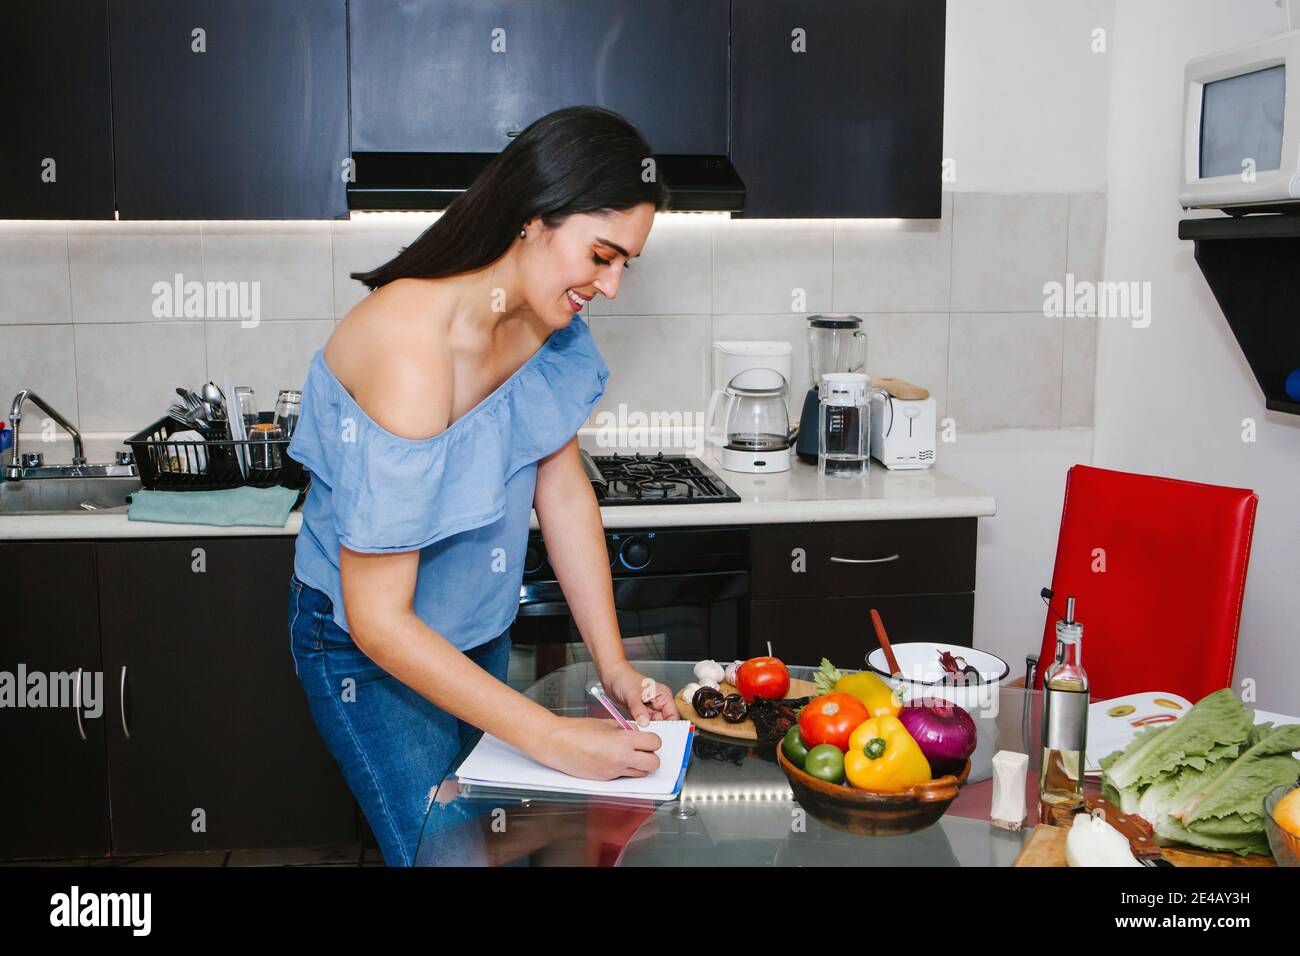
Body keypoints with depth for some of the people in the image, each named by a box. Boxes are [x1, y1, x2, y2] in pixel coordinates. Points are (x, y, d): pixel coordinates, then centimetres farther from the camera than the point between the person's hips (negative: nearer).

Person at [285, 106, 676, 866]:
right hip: (373, 652, -7)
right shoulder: (412, 354, -35)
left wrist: (614, 665, -9)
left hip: (478, 628, 7)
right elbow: (378, 619, -32)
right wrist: (551, 738, -31)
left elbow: (565, 491, -4)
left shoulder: (542, 316, -11)